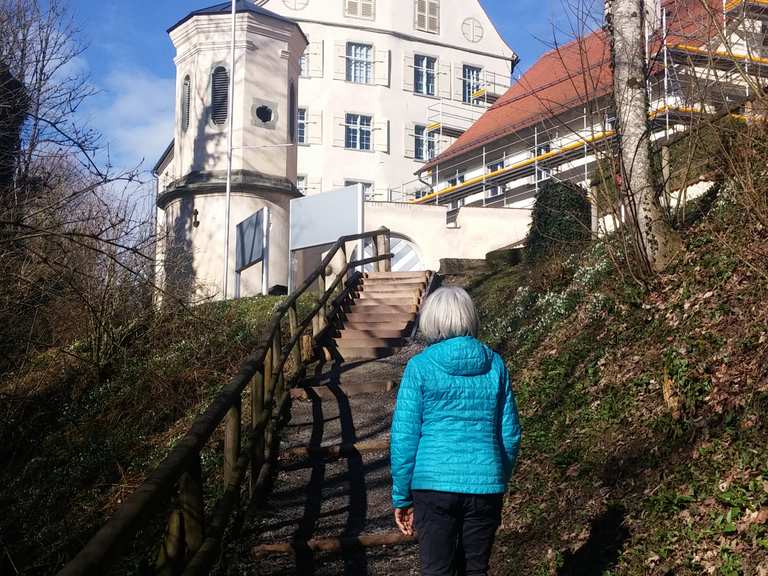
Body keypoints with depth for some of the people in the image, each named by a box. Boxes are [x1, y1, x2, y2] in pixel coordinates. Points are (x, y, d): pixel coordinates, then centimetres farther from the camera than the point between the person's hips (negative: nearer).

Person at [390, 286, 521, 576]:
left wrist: (401, 497, 3)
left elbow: (404, 436, -5)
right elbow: (510, 433, 8)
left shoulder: (420, 367, -5)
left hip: (434, 485, -3)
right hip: (485, 486, 3)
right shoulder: (495, 365, 3)